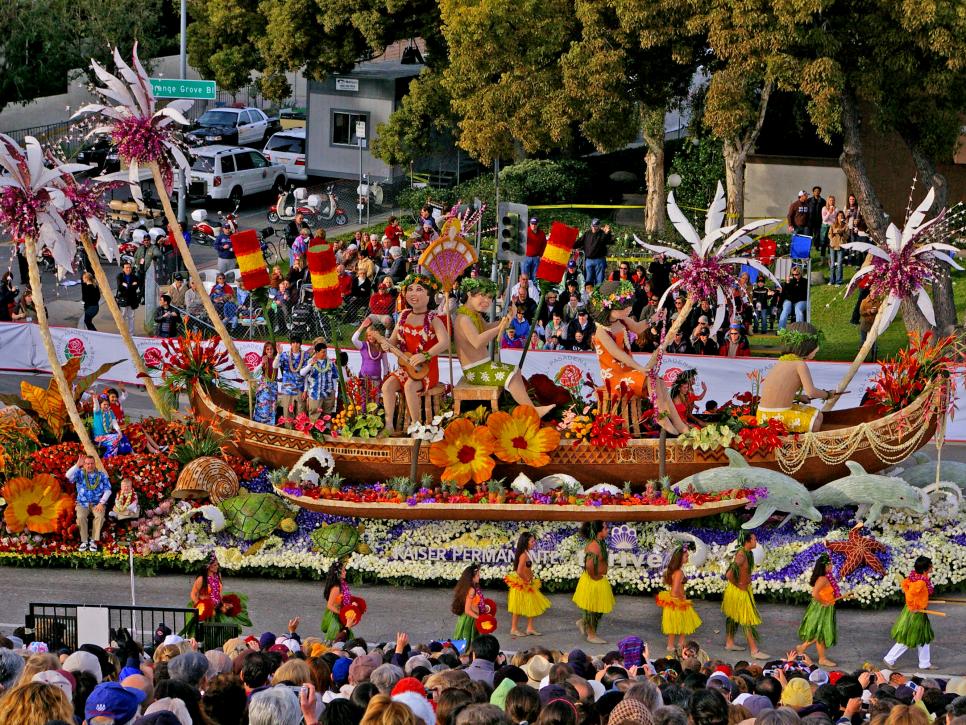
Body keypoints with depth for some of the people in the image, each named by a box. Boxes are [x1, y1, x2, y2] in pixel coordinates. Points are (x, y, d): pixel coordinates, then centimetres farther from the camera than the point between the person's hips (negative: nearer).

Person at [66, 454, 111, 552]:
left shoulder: (102, 475, 6)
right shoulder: (80, 473, 3)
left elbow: (108, 490, 1)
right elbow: (68, 476, -16)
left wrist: (101, 503, -13)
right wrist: (77, 465, -25)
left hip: (97, 503, 0)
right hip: (83, 503, 0)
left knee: (100, 516, -32)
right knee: (81, 517, -31)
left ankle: (94, 541, -24)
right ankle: (84, 541, -21)